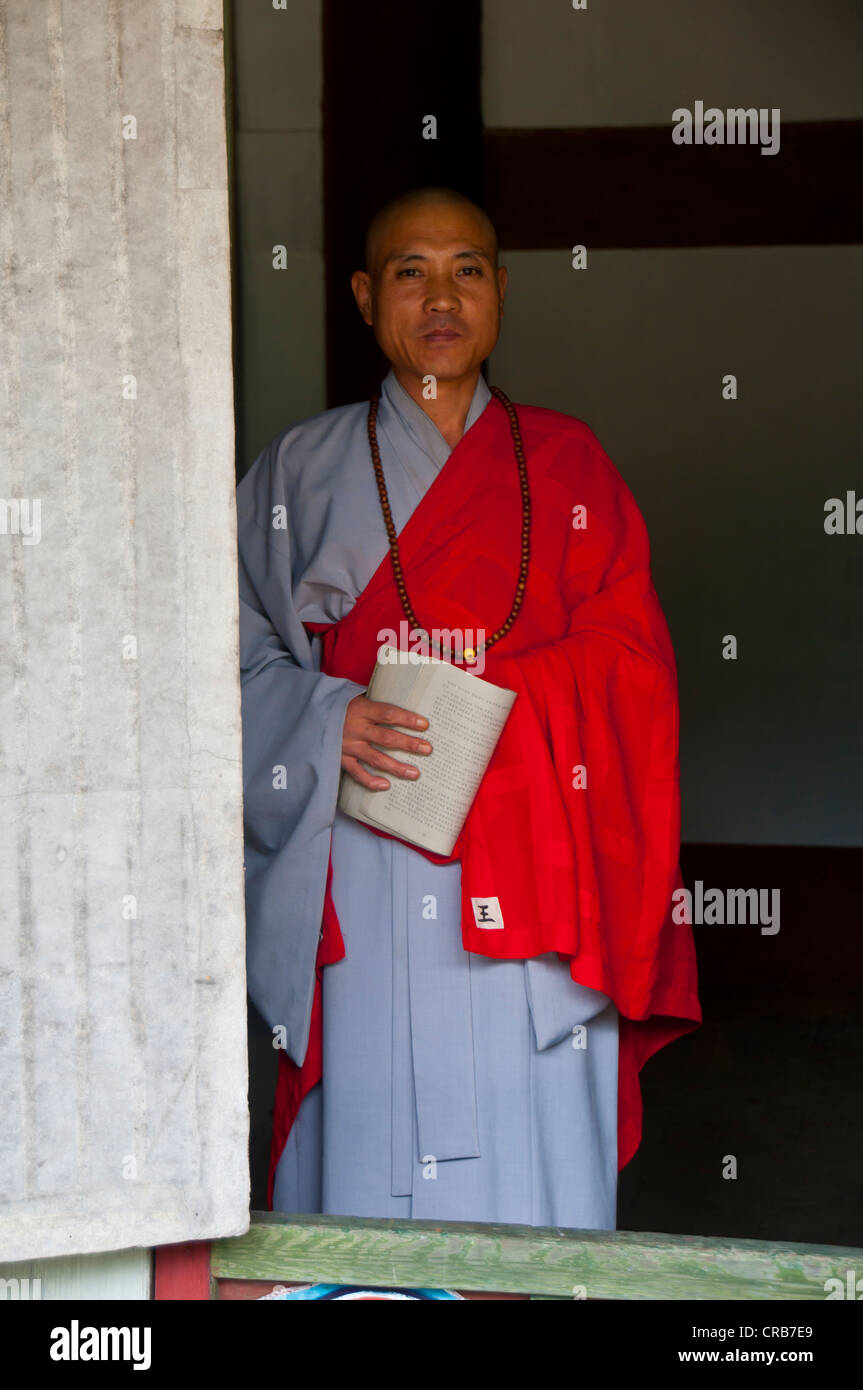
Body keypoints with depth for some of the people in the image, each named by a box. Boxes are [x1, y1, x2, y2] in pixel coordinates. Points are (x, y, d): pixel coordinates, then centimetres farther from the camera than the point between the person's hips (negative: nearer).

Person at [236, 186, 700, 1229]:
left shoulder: (564, 461, 12)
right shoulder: (302, 469, 12)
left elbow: (627, 654, 4)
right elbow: (242, 654, 7)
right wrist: (333, 723, -13)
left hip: (528, 883, 0)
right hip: (363, 894, 0)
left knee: (530, 1160, -3)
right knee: (371, 1147, -3)